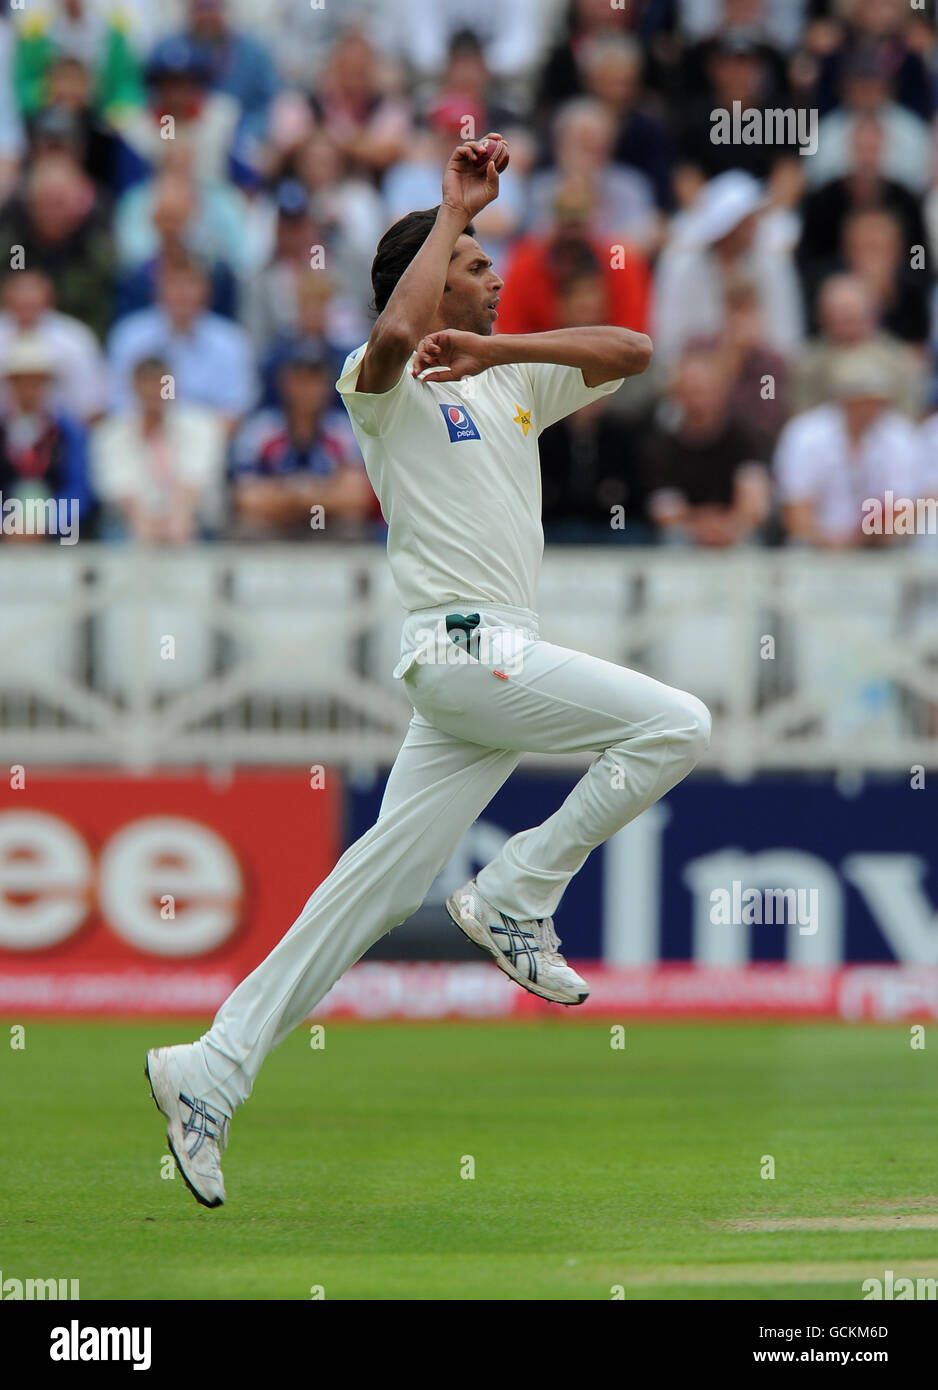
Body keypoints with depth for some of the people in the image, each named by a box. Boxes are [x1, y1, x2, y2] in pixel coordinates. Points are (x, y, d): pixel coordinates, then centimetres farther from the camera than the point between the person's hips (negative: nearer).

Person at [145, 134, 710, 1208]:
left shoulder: (512, 382, 20)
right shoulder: (388, 385, -2)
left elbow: (632, 351, 9)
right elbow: (396, 333, -26)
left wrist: (499, 347, -5)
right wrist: (454, 207, -14)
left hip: (495, 666, 8)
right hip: (462, 646, -8)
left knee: (382, 885, 3)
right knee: (675, 724, -12)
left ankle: (212, 1071, 1)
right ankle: (515, 897, -4)